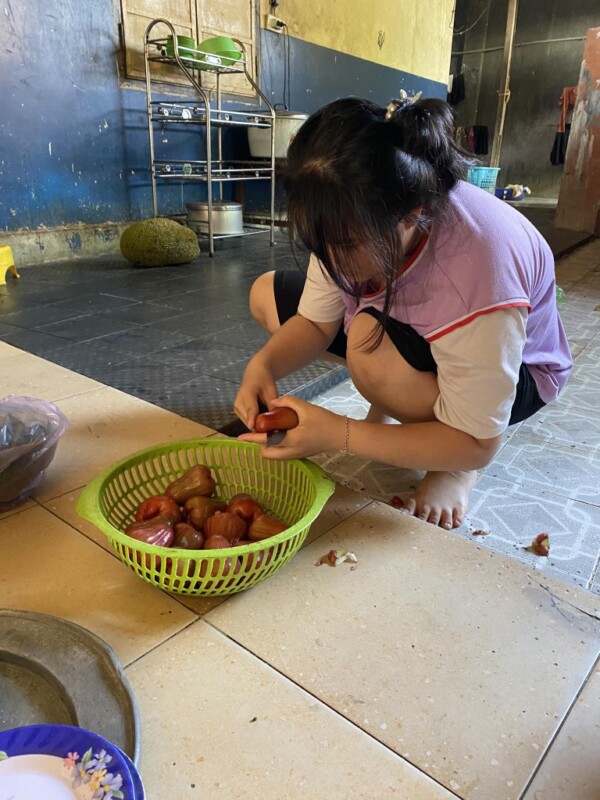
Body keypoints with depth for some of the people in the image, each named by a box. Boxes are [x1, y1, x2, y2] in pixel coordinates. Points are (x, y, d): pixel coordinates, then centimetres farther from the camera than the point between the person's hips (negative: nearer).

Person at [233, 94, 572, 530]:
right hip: (406, 325, 7)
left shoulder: (474, 278, -41)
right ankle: (386, 406, 4)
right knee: (267, 293, -3)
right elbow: (315, 323, -11)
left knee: (372, 349, -40)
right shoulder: (355, 219, -23)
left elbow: (476, 444, -33)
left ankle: (453, 466, -10)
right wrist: (264, 365, -33)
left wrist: (336, 435, -41)